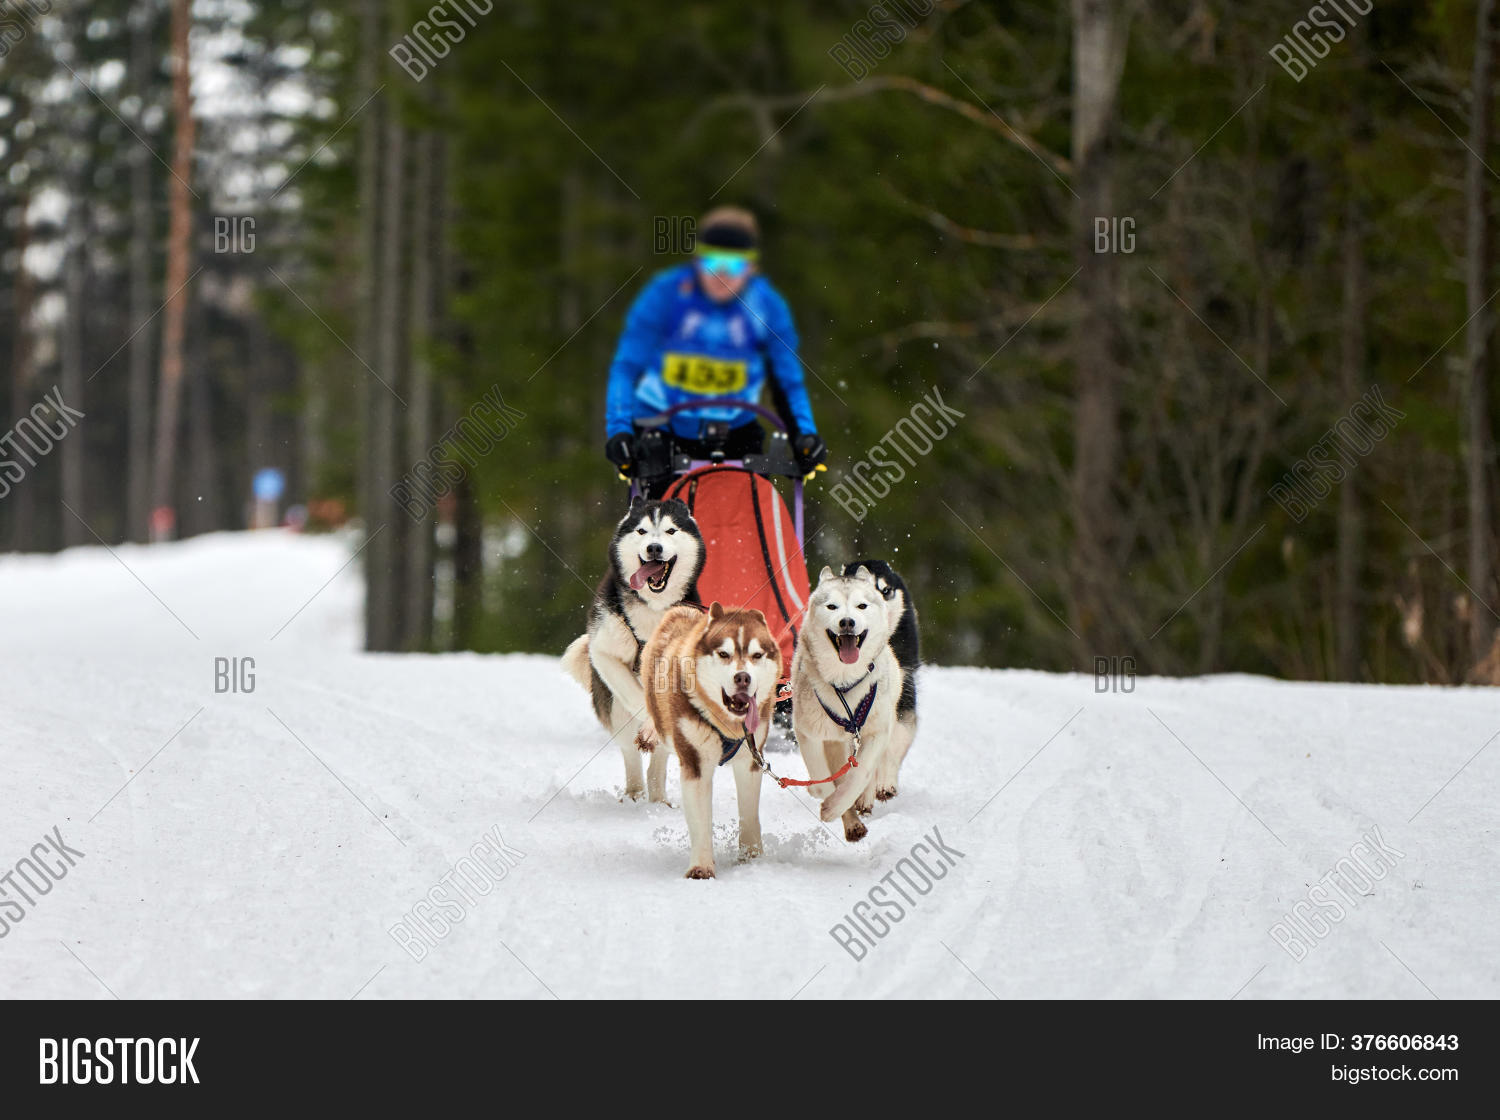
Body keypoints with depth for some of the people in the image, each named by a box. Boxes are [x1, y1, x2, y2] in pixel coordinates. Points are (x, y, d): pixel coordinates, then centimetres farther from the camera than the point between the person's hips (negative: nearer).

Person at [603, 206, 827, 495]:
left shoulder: (767, 305, -8)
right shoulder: (666, 293, -14)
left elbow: (788, 382, 1)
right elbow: (626, 367, -12)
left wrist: (804, 435, -14)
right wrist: (618, 429, -24)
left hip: (734, 429, 2)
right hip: (661, 425, -2)